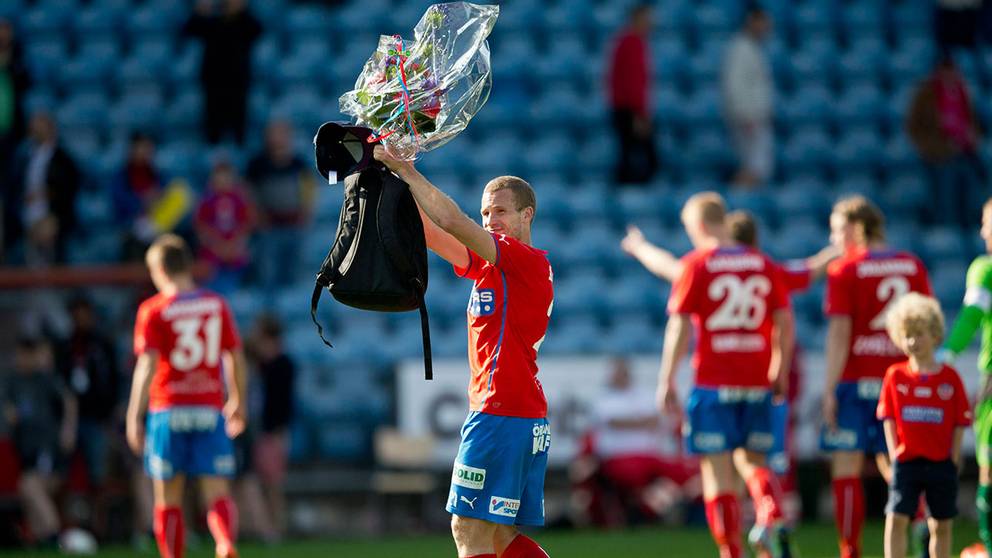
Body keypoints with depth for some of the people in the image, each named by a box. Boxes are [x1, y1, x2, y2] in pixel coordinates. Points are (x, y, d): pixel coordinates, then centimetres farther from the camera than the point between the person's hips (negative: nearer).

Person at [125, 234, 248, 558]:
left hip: (168, 411, -2)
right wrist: (238, 403, 23)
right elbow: (236, 358, 10)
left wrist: (134, 417, -10)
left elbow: (147, 365, -11)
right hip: (211, 410, 2)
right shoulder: (217, 305, 7)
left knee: (168, 500, 9)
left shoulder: (154, 311, -4)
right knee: (217, 492, -3)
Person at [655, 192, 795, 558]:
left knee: (716, 470, 1)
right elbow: (785, 324, 8)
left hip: (713, 383, -4)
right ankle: (772, 520, -12)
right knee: (752, 461, 16)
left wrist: (666, 381, -4)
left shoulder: (696, 264, -4)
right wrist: (780, 373, 18)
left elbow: (679, 326, -7)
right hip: (757, 383, 4)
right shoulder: (764, 265, 8)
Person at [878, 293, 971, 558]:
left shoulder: (949, 377, -1)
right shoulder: (895, 376, 1)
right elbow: (888, 418, 4)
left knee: (941, 525, 8)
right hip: (906, 463, 0)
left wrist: (953, 459, -5)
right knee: (896, 519, -11)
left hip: (941, 464, 0)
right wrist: (894, 454, -5)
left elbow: (960, 422, 1)